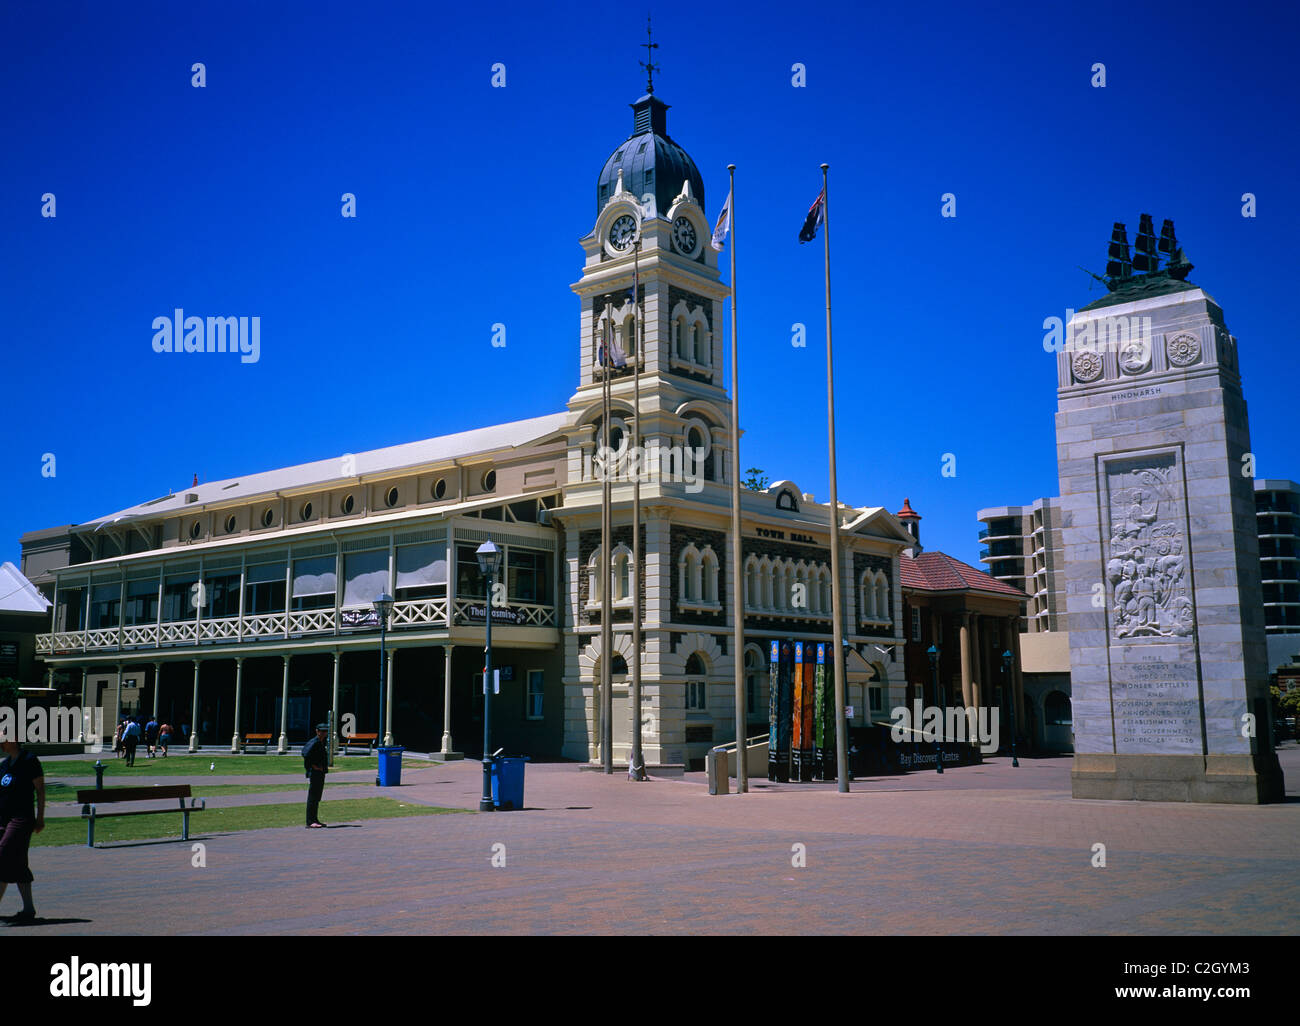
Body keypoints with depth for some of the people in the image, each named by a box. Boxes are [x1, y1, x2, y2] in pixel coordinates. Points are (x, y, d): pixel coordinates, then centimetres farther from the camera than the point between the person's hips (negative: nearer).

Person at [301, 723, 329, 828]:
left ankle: (315, 820, 21)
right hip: (314, 773, -10)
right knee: (312, 797, -8)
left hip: (321, 772, 10)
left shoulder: (323, 742, 14)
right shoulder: (314, 742, -14)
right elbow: (305, 754, -26)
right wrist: (314, 766, -19)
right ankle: (310, 822, -7)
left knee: (317, 798, 14)